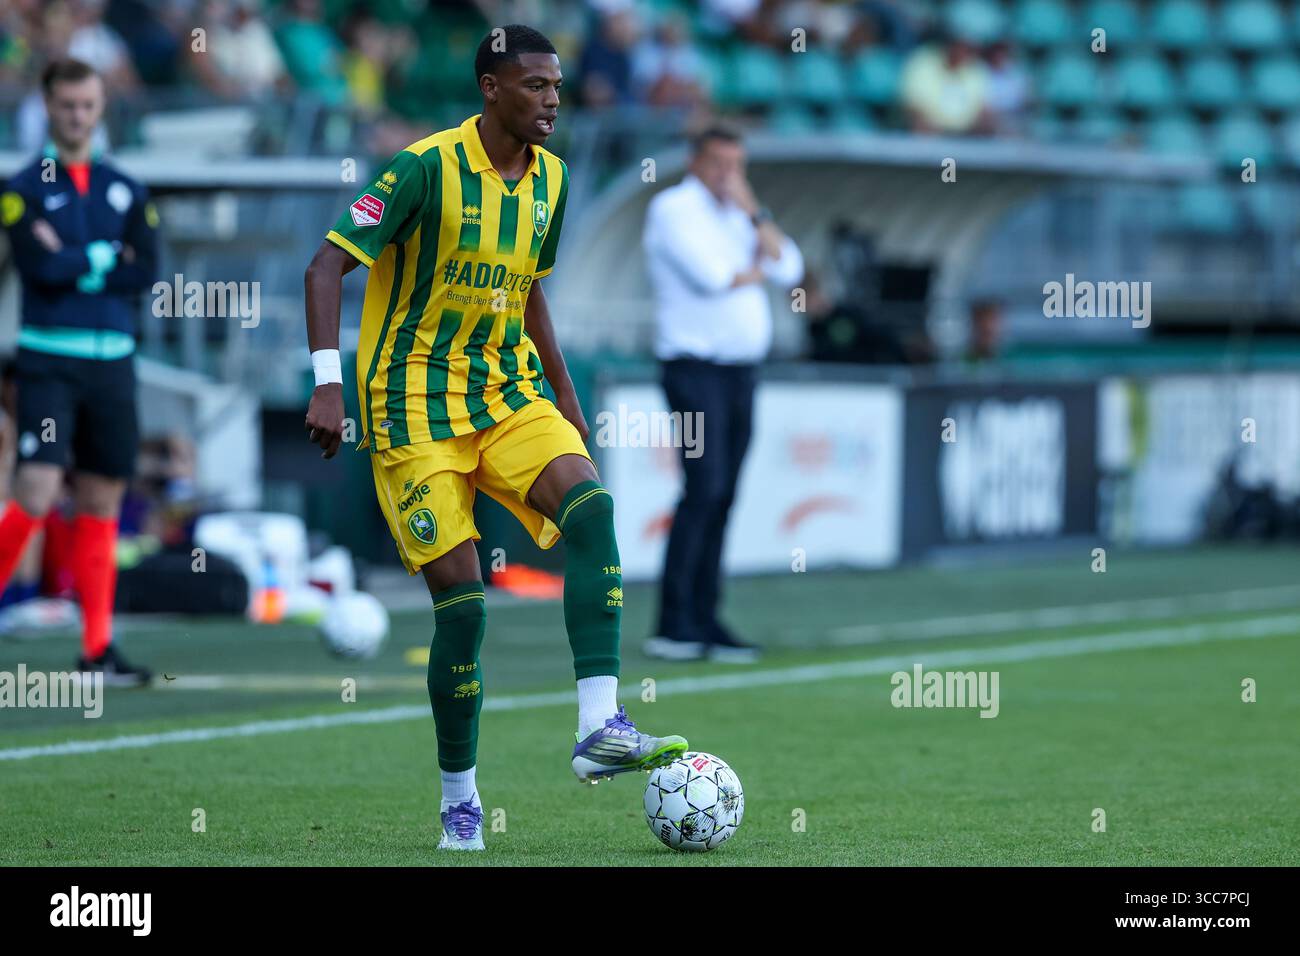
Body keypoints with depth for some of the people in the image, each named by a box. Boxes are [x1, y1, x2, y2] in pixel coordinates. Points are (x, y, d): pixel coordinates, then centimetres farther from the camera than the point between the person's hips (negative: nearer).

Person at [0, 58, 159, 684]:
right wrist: (105, 256, -4)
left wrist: (72, 265, -7)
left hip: (112, 361, 4)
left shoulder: (124, 191, 12)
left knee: (102, 501, 5)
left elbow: (145, 272, 1)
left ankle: (97, 649, 9)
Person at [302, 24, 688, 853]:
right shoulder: (427, 168, -14)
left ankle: (600, 727, -28)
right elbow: (328, 266, -16)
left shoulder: (549, 177, 7)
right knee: (460, 596, -10)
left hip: (508, 393, 5)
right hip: (415, 404, -5)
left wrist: (565, 394, 22)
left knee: (591, 505, -23)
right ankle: (459, 799, 7)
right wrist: (327, 381, -25)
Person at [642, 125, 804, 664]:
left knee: (721, 498, 4)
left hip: (740, 371, 7)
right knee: (704, 489, -16)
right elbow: (710, 275, -18)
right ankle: (672, 624, -16)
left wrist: (753, 211, 1)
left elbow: (788, 270, 8)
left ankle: (703, 621, 5)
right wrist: (755, 272, 1)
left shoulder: (737, 218, 19)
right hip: (695, 368, -7)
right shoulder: (673, 208, -4)